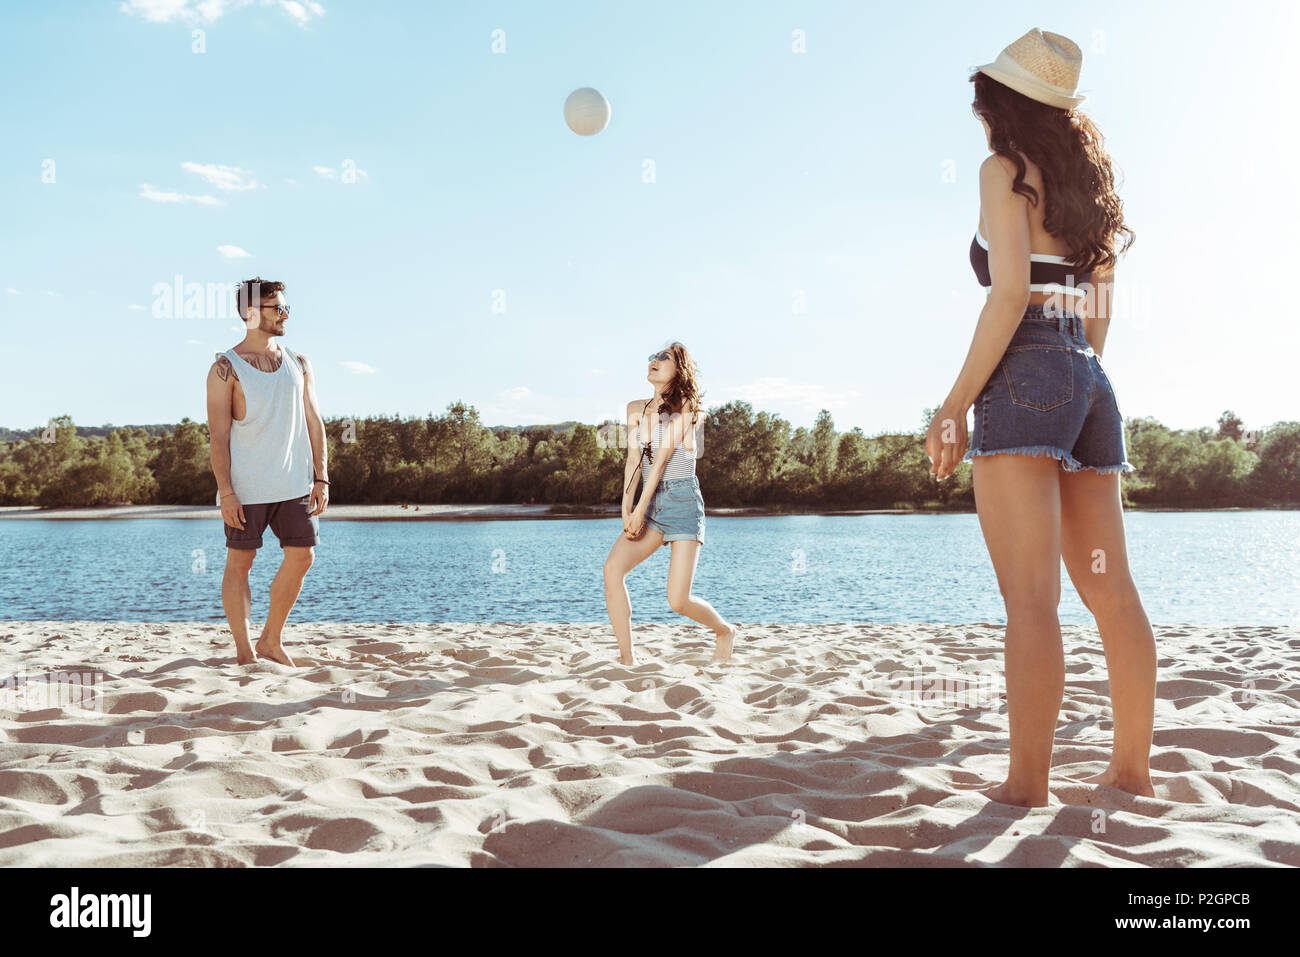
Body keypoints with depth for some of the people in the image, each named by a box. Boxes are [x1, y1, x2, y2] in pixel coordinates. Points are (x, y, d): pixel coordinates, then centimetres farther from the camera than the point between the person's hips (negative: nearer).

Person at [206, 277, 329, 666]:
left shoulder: (298, 364, 10)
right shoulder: (226, 368, -4)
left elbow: (314, 422, 11)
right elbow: (218, 434, -8)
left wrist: (320, 478, 4)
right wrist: (225, 492, -14)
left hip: (294, 483, 5)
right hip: (245, 487, -4)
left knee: (302, 556, 3)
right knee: (239, 562, 3)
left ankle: (271, 642, 18)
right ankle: (243, 652, 13)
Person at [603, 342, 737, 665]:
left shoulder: (685, 407, -4)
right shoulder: (636, 408, 12)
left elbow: (663, 456, -12)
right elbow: (633, 460, 5)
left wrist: (641, 509, -18)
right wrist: (626, 509, -6)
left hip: (683, 502, -5)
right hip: (651, 504, 5)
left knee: (678, 601, -12)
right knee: (613, 567, -21)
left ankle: (725, 630, 21)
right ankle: (627, 658, -14)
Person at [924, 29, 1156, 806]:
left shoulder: (1005, 169, -1)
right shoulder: (1087, 182, 21)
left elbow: (1010, 293, -13)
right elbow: (1098, 314, 20)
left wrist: (954, 408, -12)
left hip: (1025, 381, -8)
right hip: (1089, 387, 8)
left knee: (1031, 598, -10)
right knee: (1111, 591, 9)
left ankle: (1027, 785, -7)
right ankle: (1134, 766, 16)